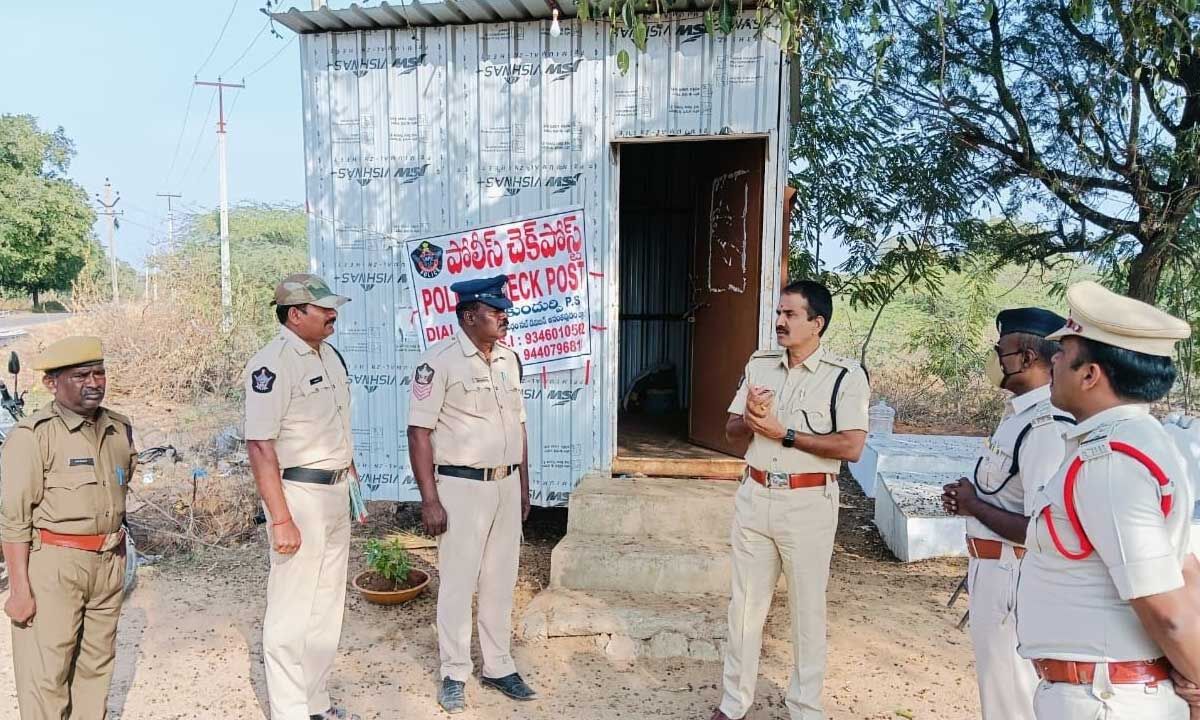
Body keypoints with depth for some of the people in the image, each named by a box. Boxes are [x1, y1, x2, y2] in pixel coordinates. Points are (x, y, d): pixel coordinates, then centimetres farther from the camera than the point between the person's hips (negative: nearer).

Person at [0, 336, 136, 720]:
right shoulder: (33, 434, -11)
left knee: (96, 666, 14)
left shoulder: (119, 429, 9)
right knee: (46, 673, 1)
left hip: (109, 565, 6)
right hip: (52, 566, -6)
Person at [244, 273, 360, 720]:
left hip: (337, 493, 9)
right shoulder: (272, 364, -17)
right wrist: (280, 518, -24)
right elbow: (259, 446, -21)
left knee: (327, 605, 17)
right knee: (291, 612, 2)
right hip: (299, 494, -9)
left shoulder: (329, 354, 9)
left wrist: (352, 481, 17)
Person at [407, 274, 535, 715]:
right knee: (458, 583, 5)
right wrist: (429, 500, -16)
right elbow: (419, 431, -14)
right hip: (462, 486, -6)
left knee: (501, 581, 14)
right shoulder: (439, 361, -13)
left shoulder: (509, 359, 8)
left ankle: (498, 667, 29)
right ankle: (454, 674, 22)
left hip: (506, 484, 6)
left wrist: (523, 486, 14)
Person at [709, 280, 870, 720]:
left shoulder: (846, 376, -9)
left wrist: (784, 433, -18)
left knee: (807, 610, 9)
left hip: (808, 504, -4)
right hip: (754, 497, 5)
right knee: (745, 603, 13)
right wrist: (750, 419, -13)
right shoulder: (759, 365, 7)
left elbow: (851, 447, -17)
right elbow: (732, 431, 10)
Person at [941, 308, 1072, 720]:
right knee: (998, 683, 27)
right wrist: (970, 497, 1)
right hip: (994, 569, 10)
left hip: (1012, 576, -10)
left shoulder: (1047, 428, -26)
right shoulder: (1019, 413, 5)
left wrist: (973, 506, -17)